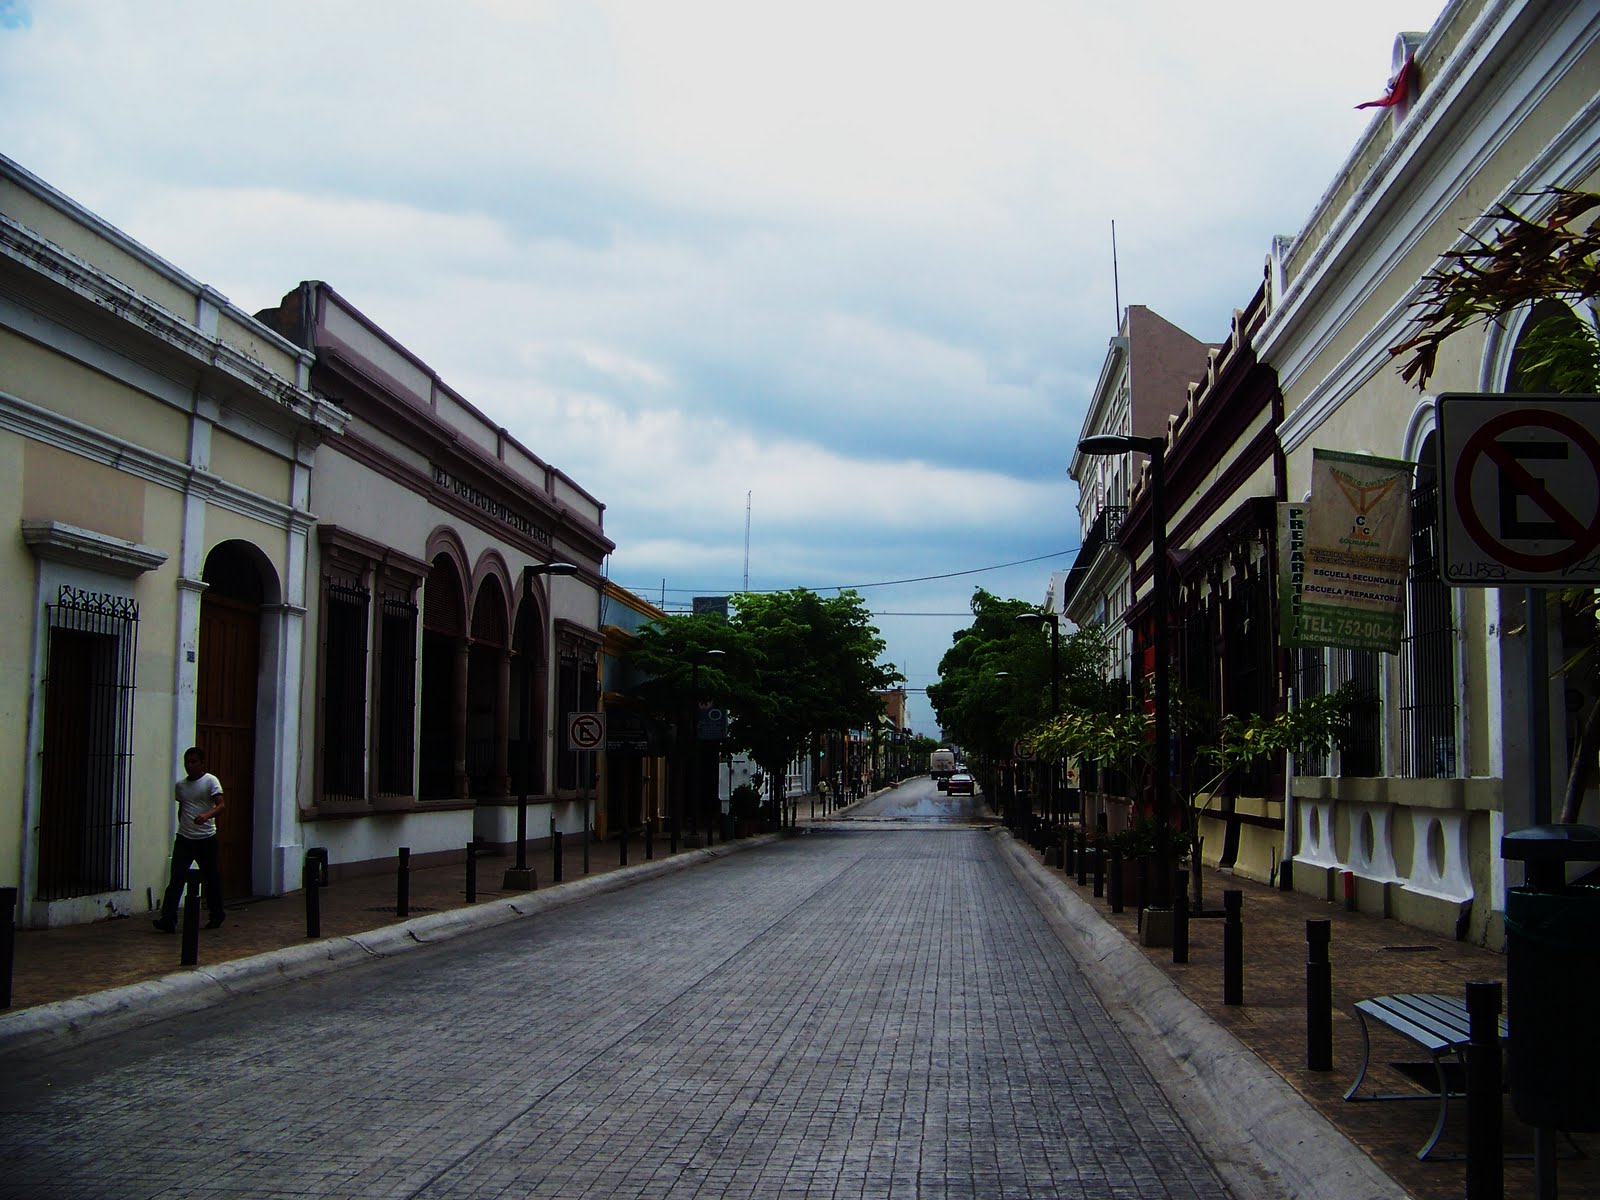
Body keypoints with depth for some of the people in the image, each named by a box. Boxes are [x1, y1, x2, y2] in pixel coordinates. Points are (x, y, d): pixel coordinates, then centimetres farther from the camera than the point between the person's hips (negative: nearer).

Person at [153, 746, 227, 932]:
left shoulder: (211, 781, -6)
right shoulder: (180, 785, 11)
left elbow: (220, 805, -17)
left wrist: (206, 815, -35)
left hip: (206, 838, -4)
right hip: (184, 839, 4)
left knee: (210, 878, 8)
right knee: (176, 878, -9)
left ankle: (216, 916, 25)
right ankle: (168, 920, -15)